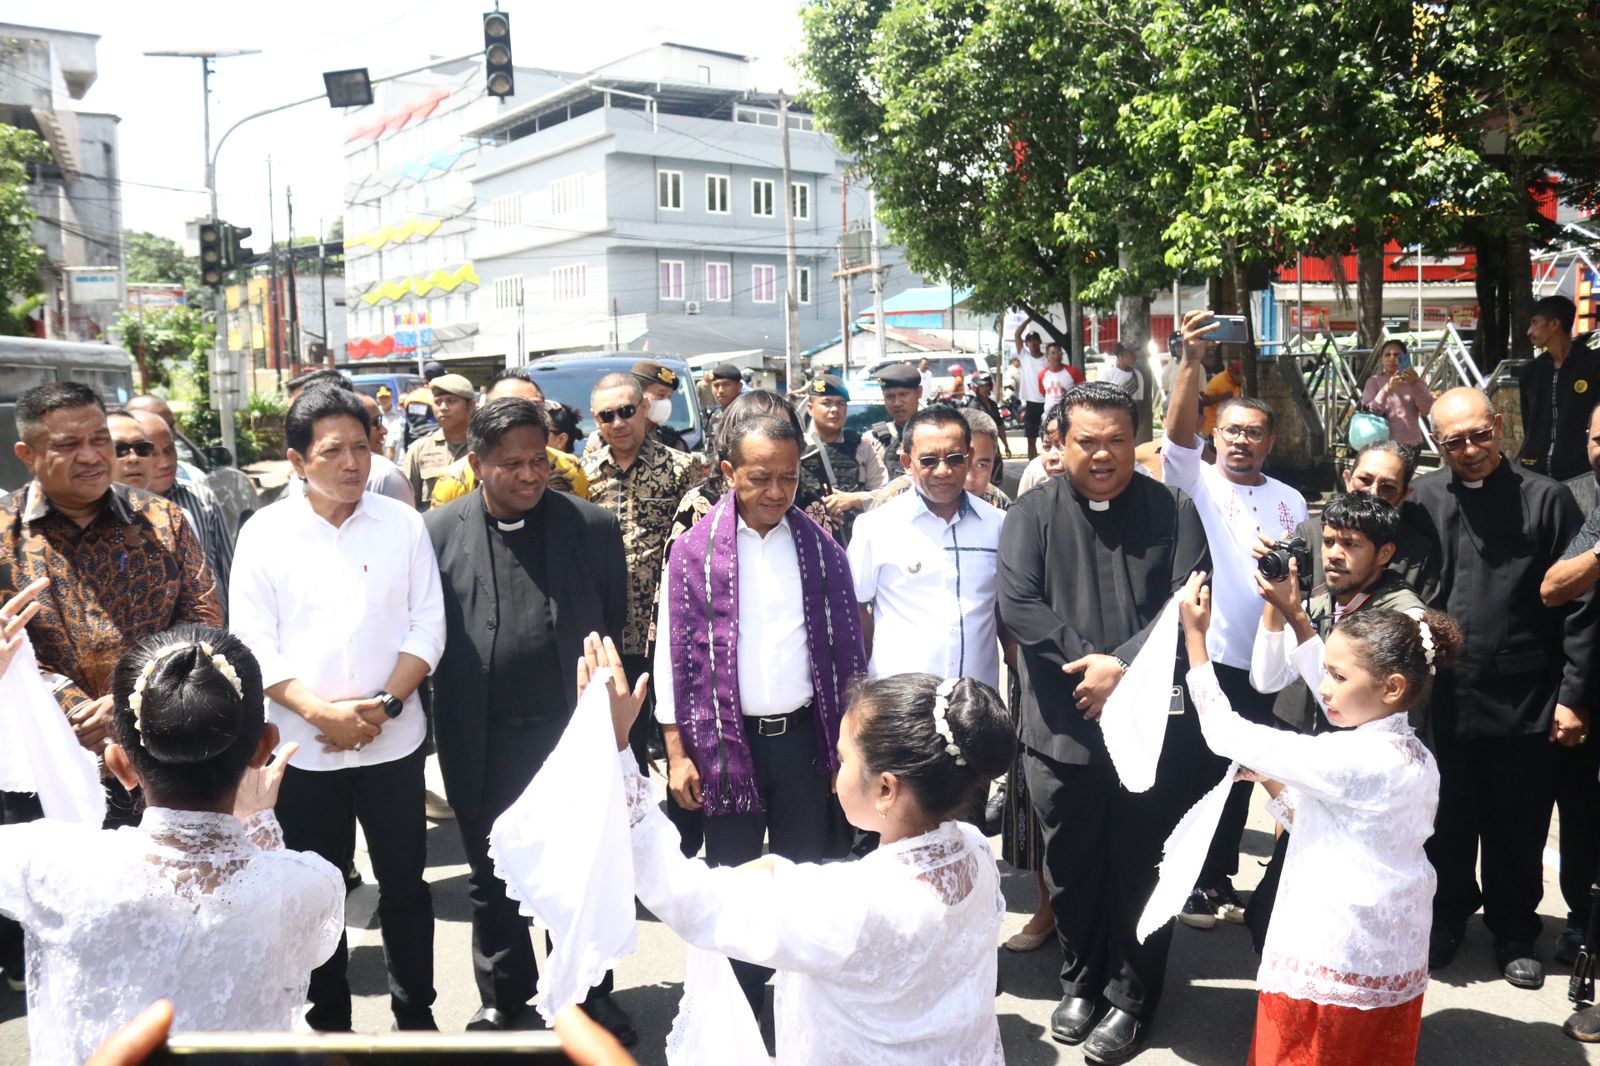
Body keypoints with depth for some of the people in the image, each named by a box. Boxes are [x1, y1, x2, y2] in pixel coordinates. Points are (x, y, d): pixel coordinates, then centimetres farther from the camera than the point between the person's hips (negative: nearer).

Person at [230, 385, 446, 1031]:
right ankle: (328, 1021, 30)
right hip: (303, 750, 0)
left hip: (392, 742, 0)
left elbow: (428, 625, -1)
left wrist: (385, 704, -13)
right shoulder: (264, 533, -2)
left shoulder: (402, 523, 0)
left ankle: (415, 1014, 26)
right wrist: (323, 713, -15)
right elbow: (254, 645, -5)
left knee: (405, 885, 10)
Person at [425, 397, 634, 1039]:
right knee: (492, 880, 16)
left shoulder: (592, 527, -2)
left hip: (573, 729, 0)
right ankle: (502, 997, 36)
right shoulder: (438, 533, -3)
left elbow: (617, 627, 5)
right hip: (483, 741, 1)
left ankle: (588, 992, 32)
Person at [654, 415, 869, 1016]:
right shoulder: (693, 553, -5)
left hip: (803, 735, 1)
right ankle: (739, 1012, 27)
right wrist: (678, 753, -5)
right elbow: (674, 655, -3)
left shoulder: (820, 547, 0)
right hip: (726, 741, -1)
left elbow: (847, 644, 4)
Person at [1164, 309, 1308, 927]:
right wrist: (1192, 359, -34)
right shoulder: (1196, 481, -1)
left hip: (1260, 661, 4)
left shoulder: (1290, 501, 11)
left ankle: (1221, 879, 28)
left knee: (1240, 773, 14)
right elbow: (1178, 431, -21)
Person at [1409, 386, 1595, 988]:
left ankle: (1514, 932, 32)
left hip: (1525, 704, -1)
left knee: (1518, 828, 11)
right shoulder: (1422, 500, 1)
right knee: (1447, 824, 14)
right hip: (1444, 698, 1)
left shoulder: (1546, 499, -4)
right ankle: (1447, 916, 35)